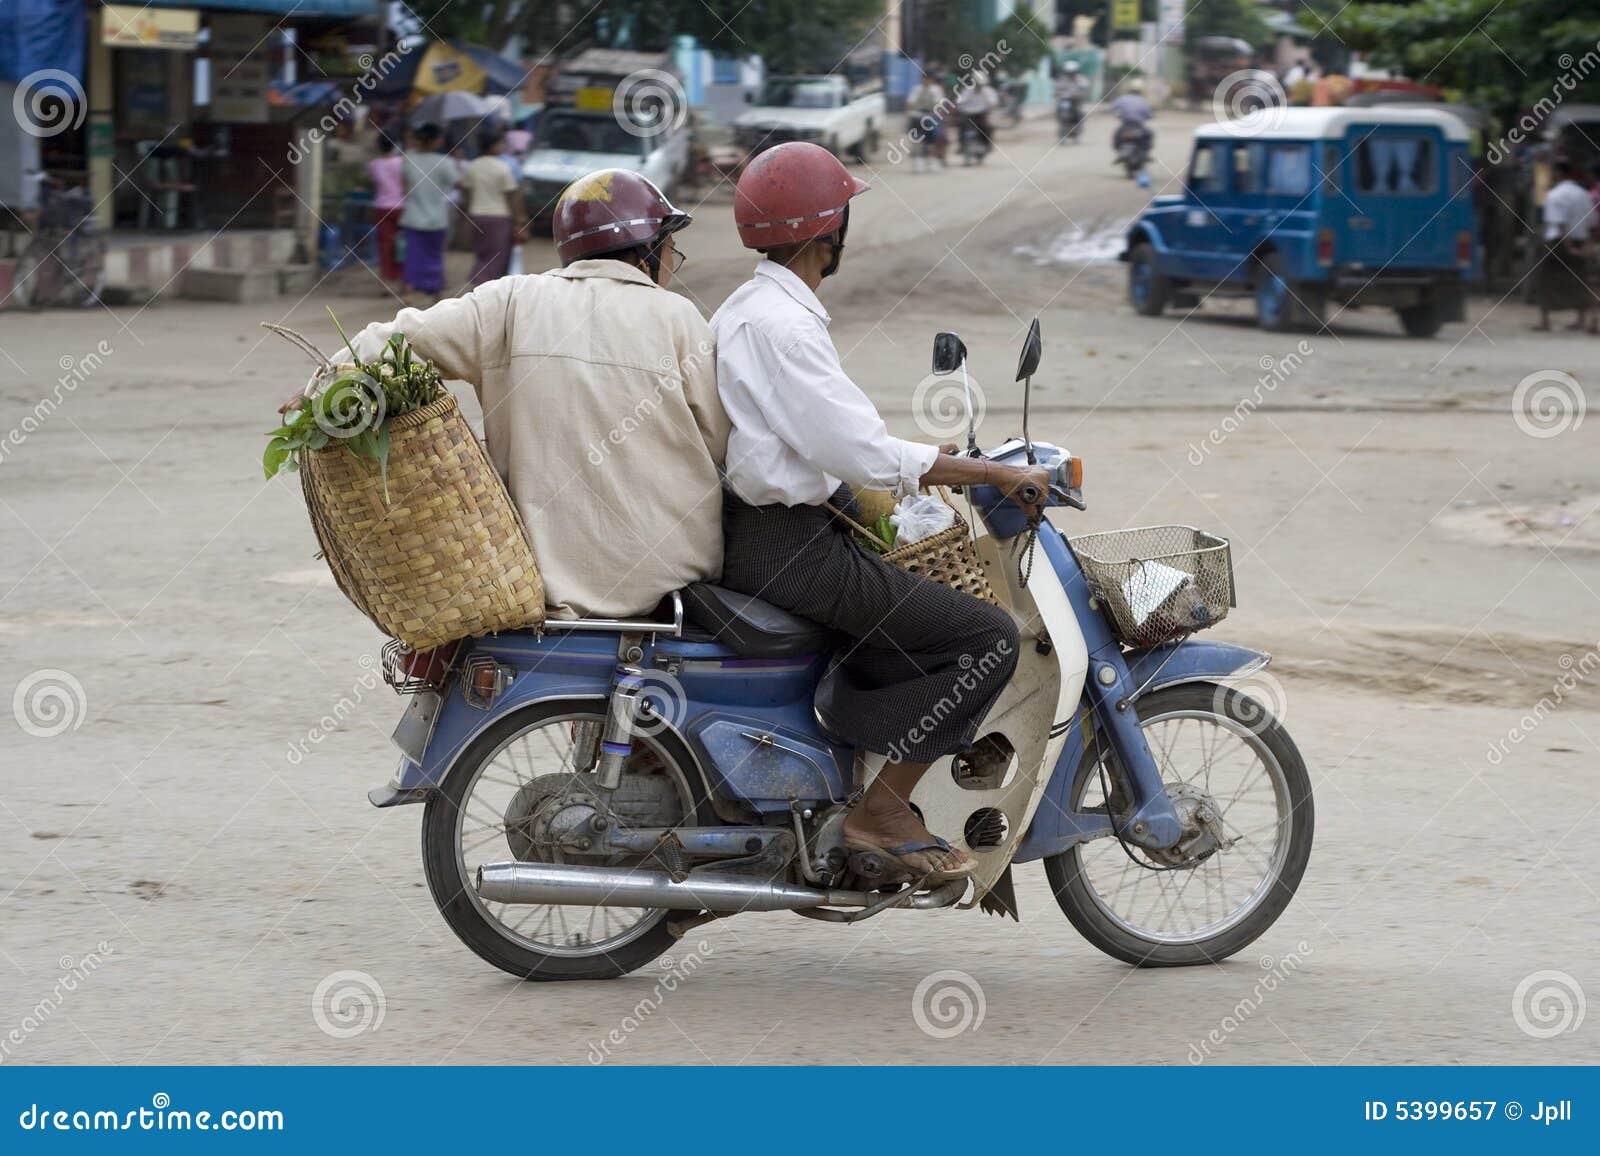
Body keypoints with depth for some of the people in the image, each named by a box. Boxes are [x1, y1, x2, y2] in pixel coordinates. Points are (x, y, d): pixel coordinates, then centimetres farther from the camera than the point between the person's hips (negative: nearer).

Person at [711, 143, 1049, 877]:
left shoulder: (745, 309, 15)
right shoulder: (780, 324, -19)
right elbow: (862, 454, -24)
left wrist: (933, 462, 19)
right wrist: (991, 474, -17)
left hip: (761, 532, 11)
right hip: (787, 550, -11)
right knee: (988, 637, -12)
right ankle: (881, 809, -9)